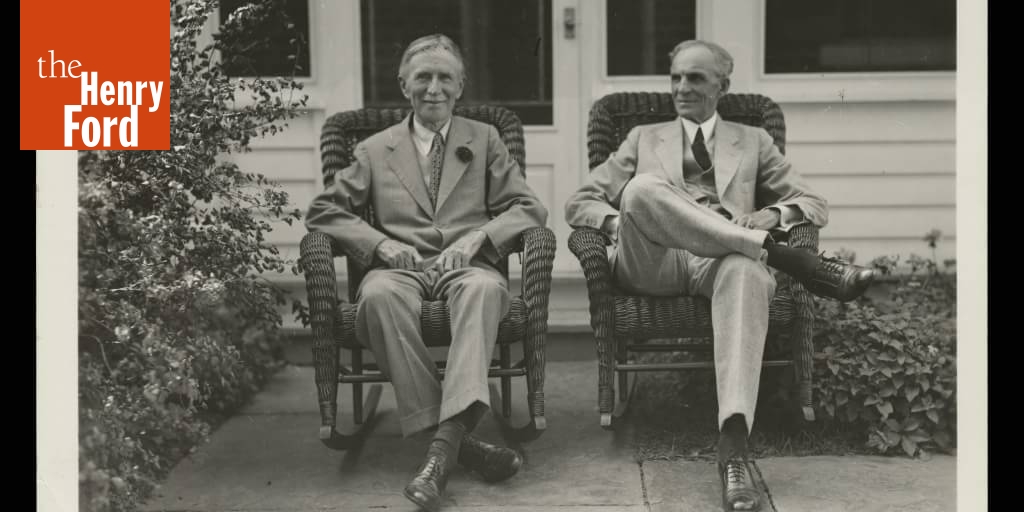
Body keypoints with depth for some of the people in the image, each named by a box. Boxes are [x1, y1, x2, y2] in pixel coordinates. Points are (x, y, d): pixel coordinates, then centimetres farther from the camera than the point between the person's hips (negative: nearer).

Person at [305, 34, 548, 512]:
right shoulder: (375, 150, 20)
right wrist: (379, 242, -4)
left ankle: (445, 440, -49)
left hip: (467, 267, 0)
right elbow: (323, 210, 14)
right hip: (400, 267, 0)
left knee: (484, 288, -39)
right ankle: (461, 439, -38)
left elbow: (529, 208, 12)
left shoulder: (484, 140, 21)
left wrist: (477, 238, -7)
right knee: (379, 295, -38)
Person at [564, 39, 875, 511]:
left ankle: (733, 445, -54)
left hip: (722, 261, 0)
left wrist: (772, 215, -5)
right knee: (642, 188, -34)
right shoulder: (643, 138, 27)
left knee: (746, 271, -41)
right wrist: (618, 221, -5)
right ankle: (786, 257, -34)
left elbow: (815, 204, 19)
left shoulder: (752, 141, 27)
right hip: (653, 263, 0)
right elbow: (579, 204, 20)